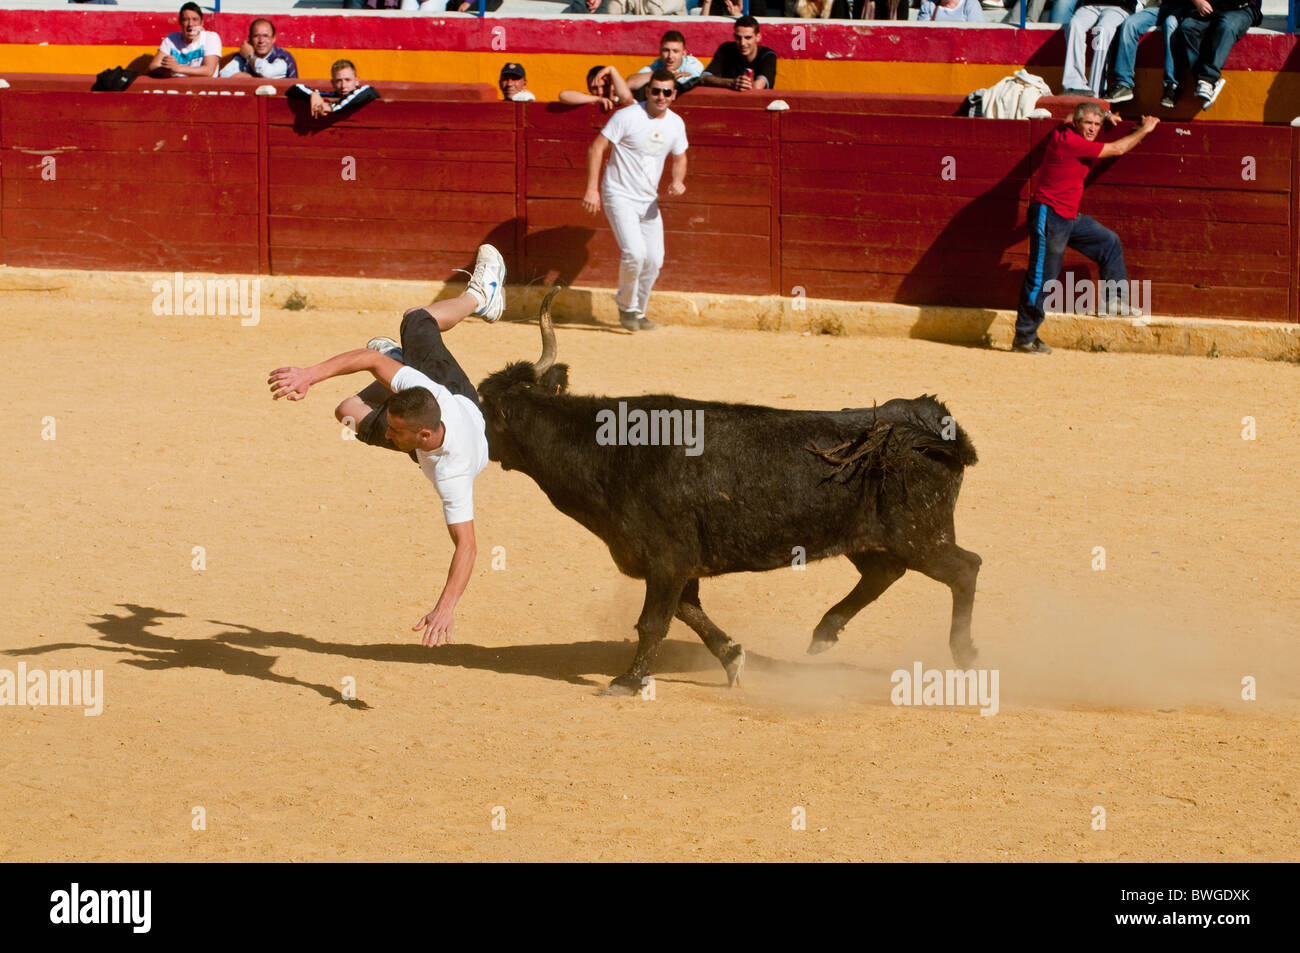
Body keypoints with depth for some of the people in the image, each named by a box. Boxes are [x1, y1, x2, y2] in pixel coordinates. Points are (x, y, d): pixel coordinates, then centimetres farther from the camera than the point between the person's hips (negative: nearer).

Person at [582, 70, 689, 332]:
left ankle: (638, 311, 25)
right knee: (634, 253, -21)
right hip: (620, 196, -6)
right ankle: (626, 306, 2)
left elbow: (680, 158, 19)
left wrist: (677, 181, -4)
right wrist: (592, 188, -19)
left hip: (649, 201, 6)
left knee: (654, 260, 4)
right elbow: (597, 148, -13)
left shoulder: (676, 124, 4)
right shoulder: (628, 116, -14)